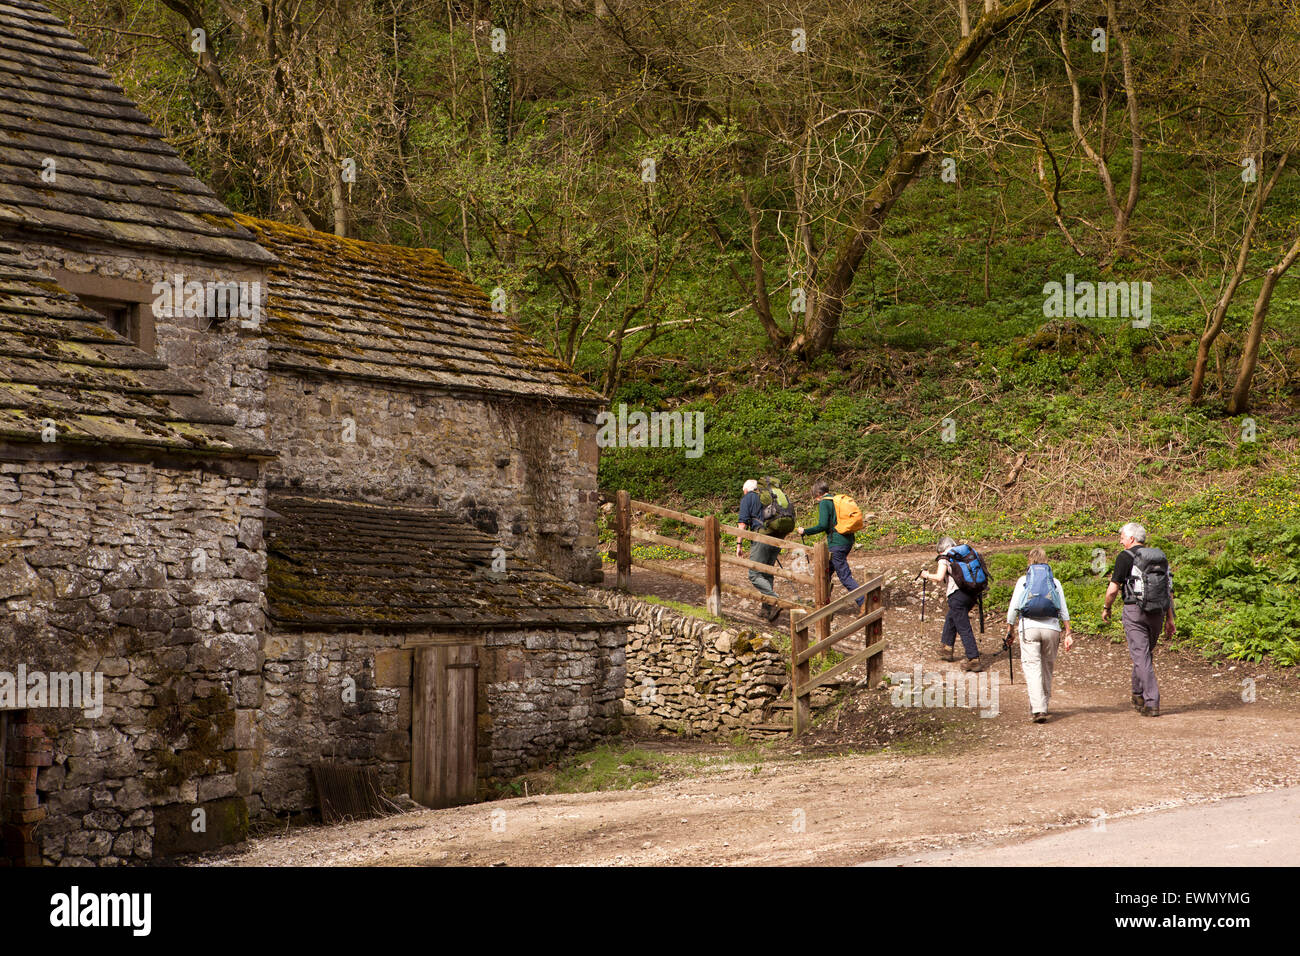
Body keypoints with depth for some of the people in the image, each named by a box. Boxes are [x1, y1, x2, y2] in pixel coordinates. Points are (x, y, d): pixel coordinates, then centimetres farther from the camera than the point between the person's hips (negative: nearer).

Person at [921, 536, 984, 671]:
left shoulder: (945, 558, -2)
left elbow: (939, 578, -14)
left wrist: (927, 575, 4)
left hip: (958, 595, -7)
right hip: (972, 593, 7)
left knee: (964, 628, -5)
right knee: (950, 619, 27)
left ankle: (974, 660, -9)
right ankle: (946, 649, 40)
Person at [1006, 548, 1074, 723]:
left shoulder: (1023, 580, 8)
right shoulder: (1054, 582, 13)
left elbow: (1013, 608, 2)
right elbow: (1064, 610, 8)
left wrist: (1009, 630, 9)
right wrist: (1068, 634, 9)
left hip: (1029, 628, -2)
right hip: (1051, 628, 2)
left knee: (1032, 668, -6)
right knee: (1047, 668, 16)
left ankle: (1038, 709, -20)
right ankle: (1043, 706, 25)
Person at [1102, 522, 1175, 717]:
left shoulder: (1125, 557, -5)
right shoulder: (1159, 557, 13)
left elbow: (1113, 589, -8)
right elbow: (1169, 590, 12)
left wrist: (1106, 608, 9)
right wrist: (1170, 619, 15)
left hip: (1135, 611, -6)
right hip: (1157, 612, 6)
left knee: (1141, 657, -5)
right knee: (1146, 653, 21)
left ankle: (1152, 703, -9)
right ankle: (1138, 695, 31)